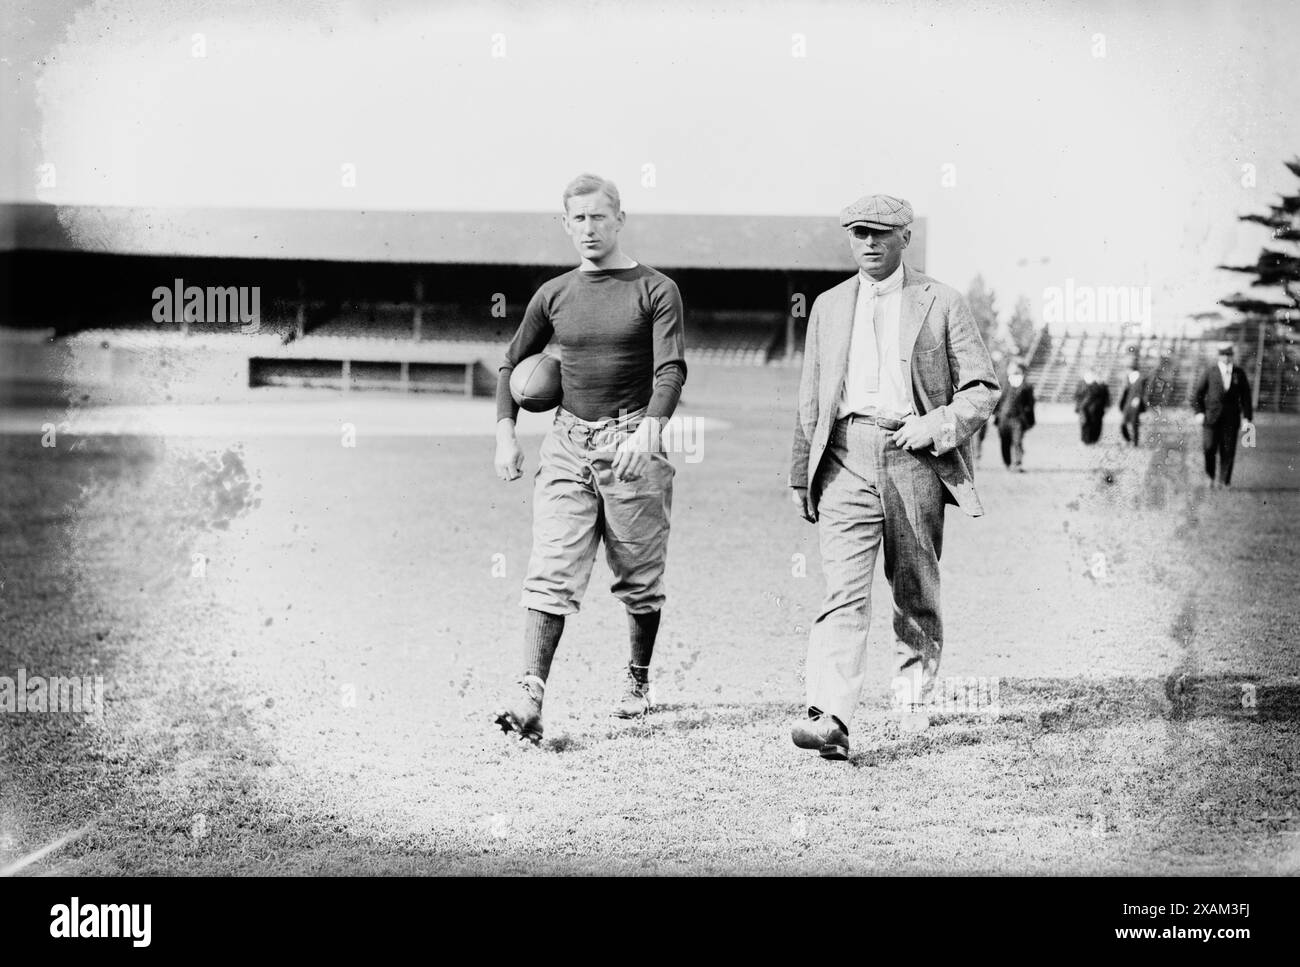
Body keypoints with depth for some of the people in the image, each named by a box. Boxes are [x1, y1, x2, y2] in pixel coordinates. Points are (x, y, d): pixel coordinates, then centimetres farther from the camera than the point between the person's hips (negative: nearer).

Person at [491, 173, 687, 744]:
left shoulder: (655, 291, 1)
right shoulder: (554, 296, 12)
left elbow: (671, 370, -11)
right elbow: (512, 365, 21)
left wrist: (649, 432, -28)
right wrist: (505, 433, 7)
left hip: (632, 444, -2)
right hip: (567, 442, 3)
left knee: (639, 577, 7)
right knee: (550, 573, -10)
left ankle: (638, 680, 28)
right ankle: (529, 699, -18)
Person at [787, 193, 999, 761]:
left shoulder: (941, 304, 7)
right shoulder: (829, 306, 17)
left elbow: (983, 387, 5)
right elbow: (811, 401, 19)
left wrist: (938, 425, -11)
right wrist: (801, 475, 17)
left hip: (913, 456, -1)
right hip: (847, 456, 1)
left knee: (915, 593, 8)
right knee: (844, 590, -12)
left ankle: (914, 697, 27)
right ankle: (829, 719, -22)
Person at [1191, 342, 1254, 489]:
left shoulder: (1239, 373, 5)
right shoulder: (1210, 371, 1)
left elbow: (1245, 397, 8)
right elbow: (1197, 392, 5)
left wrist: (1247, 417, 0)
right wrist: (1198, 412, -5)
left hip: (1231, 418, 1)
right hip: (1211, 416, -1)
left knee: (1228, 451, -2)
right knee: (1209, 448, -7)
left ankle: (1224, 481, 5)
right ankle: (1211, 476, 15)